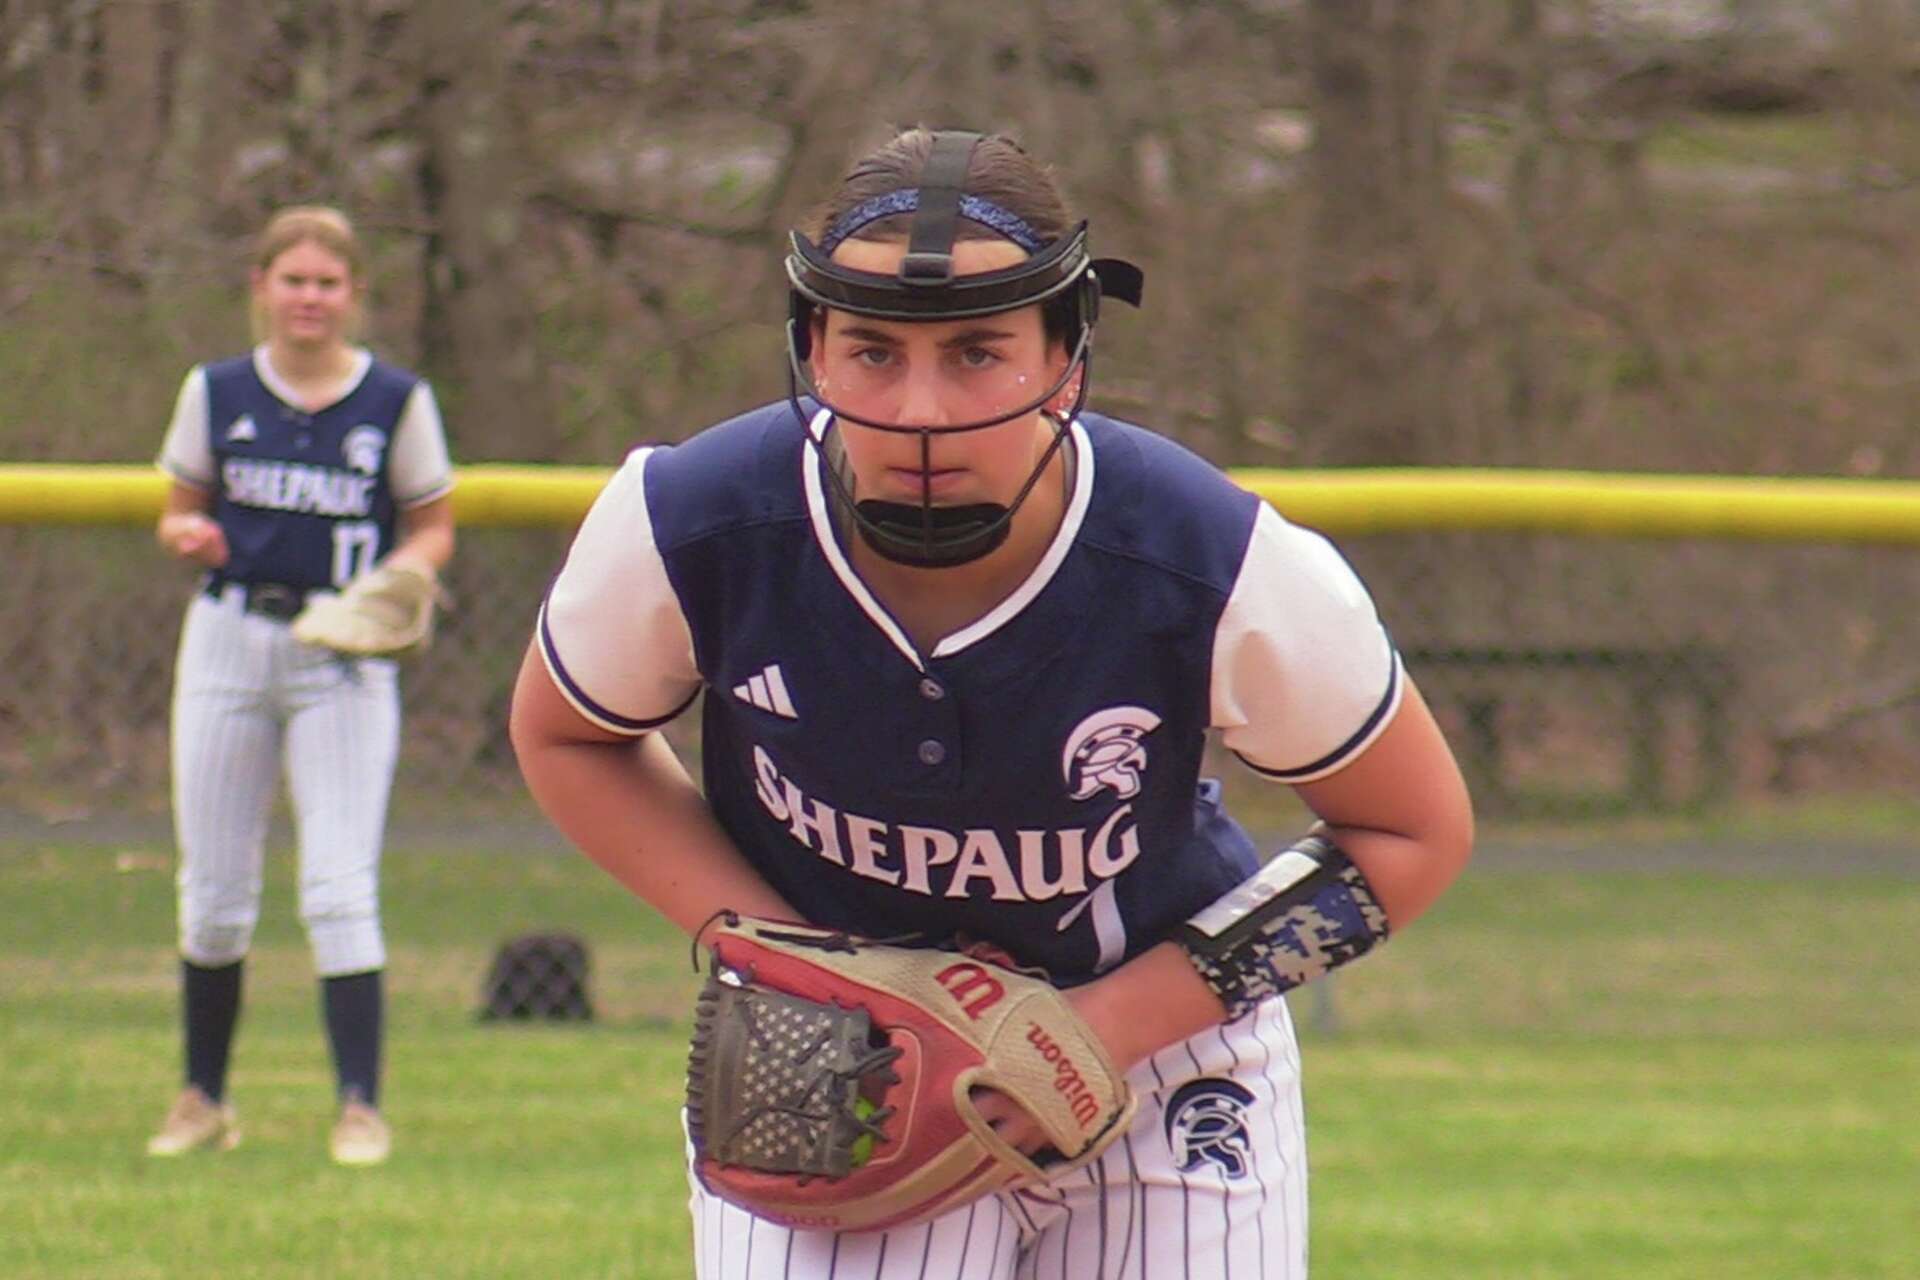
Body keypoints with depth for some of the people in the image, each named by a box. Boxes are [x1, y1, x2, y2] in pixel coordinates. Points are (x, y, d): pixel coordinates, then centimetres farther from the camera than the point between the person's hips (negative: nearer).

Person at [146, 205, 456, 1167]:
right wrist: (189, 536, -12)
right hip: (228, 645, 3)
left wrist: (395, 581, -15)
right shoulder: (216, 393, 4)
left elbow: (433, 527, 6)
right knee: (212, 889, 7)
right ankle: (203, 1098, 20)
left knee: (341, 887, -11)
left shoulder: (397, 402, -2)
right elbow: (182, 511, 11)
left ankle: (360, 1105, -6)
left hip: (344, 656, -3)